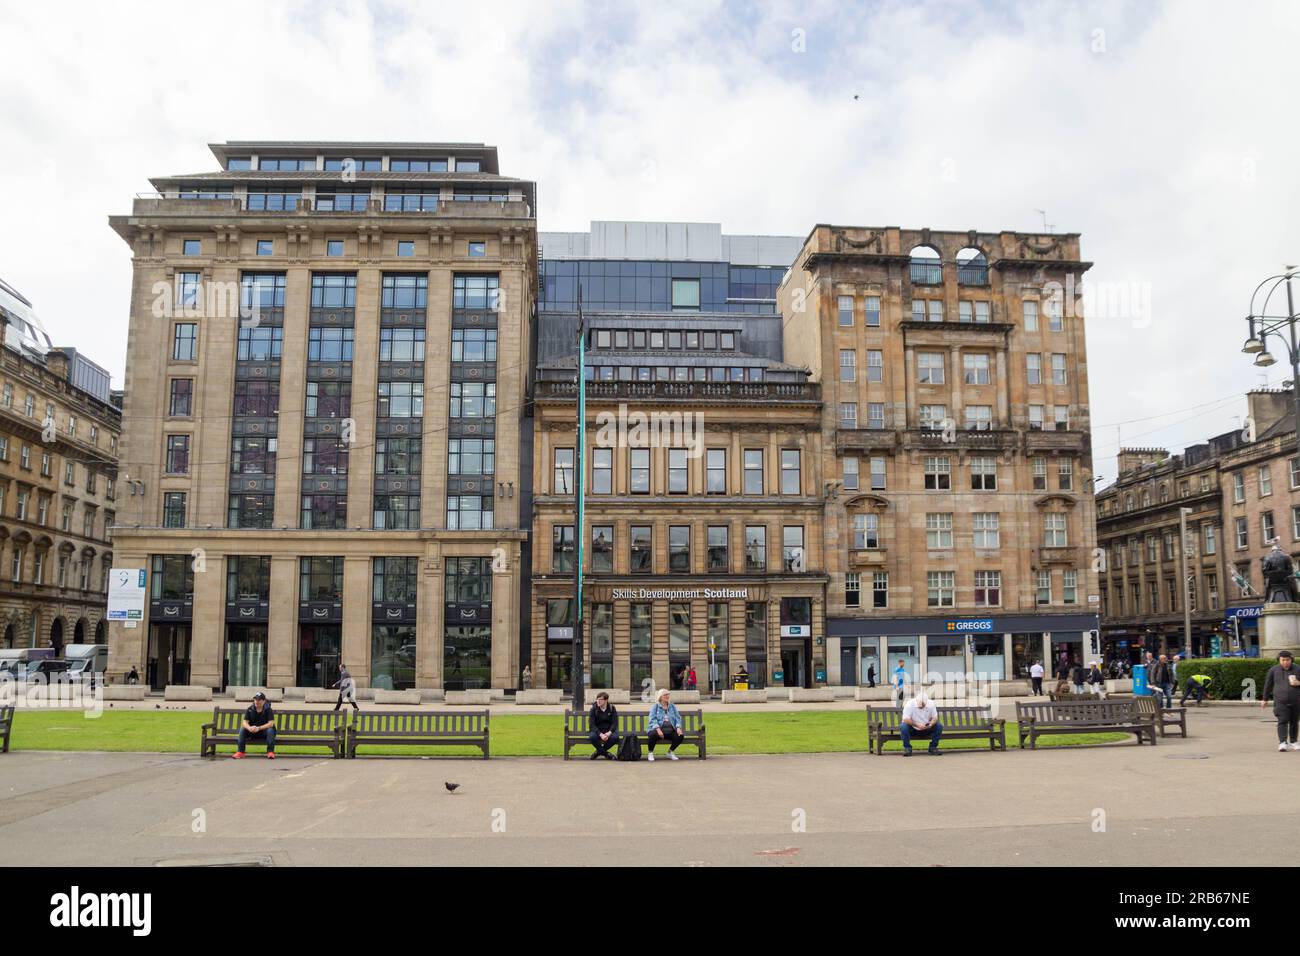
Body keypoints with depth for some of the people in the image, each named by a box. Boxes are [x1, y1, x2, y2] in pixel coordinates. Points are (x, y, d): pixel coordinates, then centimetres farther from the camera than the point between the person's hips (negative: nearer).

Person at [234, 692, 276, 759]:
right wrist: (249, 728, -33)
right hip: (252, 732, 3)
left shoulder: (268, 710, -11)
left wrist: (259, 728, -34)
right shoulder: (250, 709, -3)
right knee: (242, 729, -21)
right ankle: (240, 752, -20)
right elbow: (245, 722, -10)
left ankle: (270, 752, -31)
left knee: (270, 730, -33)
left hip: (264, 731, -3)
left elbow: (271, 723, -21)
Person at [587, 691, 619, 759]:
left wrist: (609, 733, -25)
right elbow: (591, 725, -11)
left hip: (609, 730, 1)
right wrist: (600, 734, -26)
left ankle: (600, 751, -6)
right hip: (598, 731, -1)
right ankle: (606, 754, -12)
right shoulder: (594, 709, -5)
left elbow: (615, 723, -5)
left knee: (615, 737, -33)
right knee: (591, 737, -34)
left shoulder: (612, 708, -2)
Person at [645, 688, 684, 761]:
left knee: (681, 736, -24)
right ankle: (650, 753, -11)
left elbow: (678, 718, 11)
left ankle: (670, 752, 3)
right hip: (658, 729, -4)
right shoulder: (655, 707, 6)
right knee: (653, 734, -38)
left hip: (670, 730, 4)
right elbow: (652, 719, -7)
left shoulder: (672, 706, 18)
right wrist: (658, 729, -25)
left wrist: (678, 728, -10)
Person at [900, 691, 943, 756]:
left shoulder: (930, 704, -9)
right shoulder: (909, 704, -20)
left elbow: (935, 717, -7)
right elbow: (906, 719, -25)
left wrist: (931, 724, -29)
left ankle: (933, 747, -5)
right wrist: (917, 725, -39)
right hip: (913, 729, -3)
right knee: (903, 727, -34)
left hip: (926, 729, 3)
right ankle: (907, 748, -17)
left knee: (939, 726, -21)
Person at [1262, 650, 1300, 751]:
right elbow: (1268, 685, 11)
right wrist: (1265, 699, 15)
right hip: (1280, 701, -1)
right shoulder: (1273, 670, 2)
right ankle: (1282, 743, -16)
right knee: (1282, 721, -11)